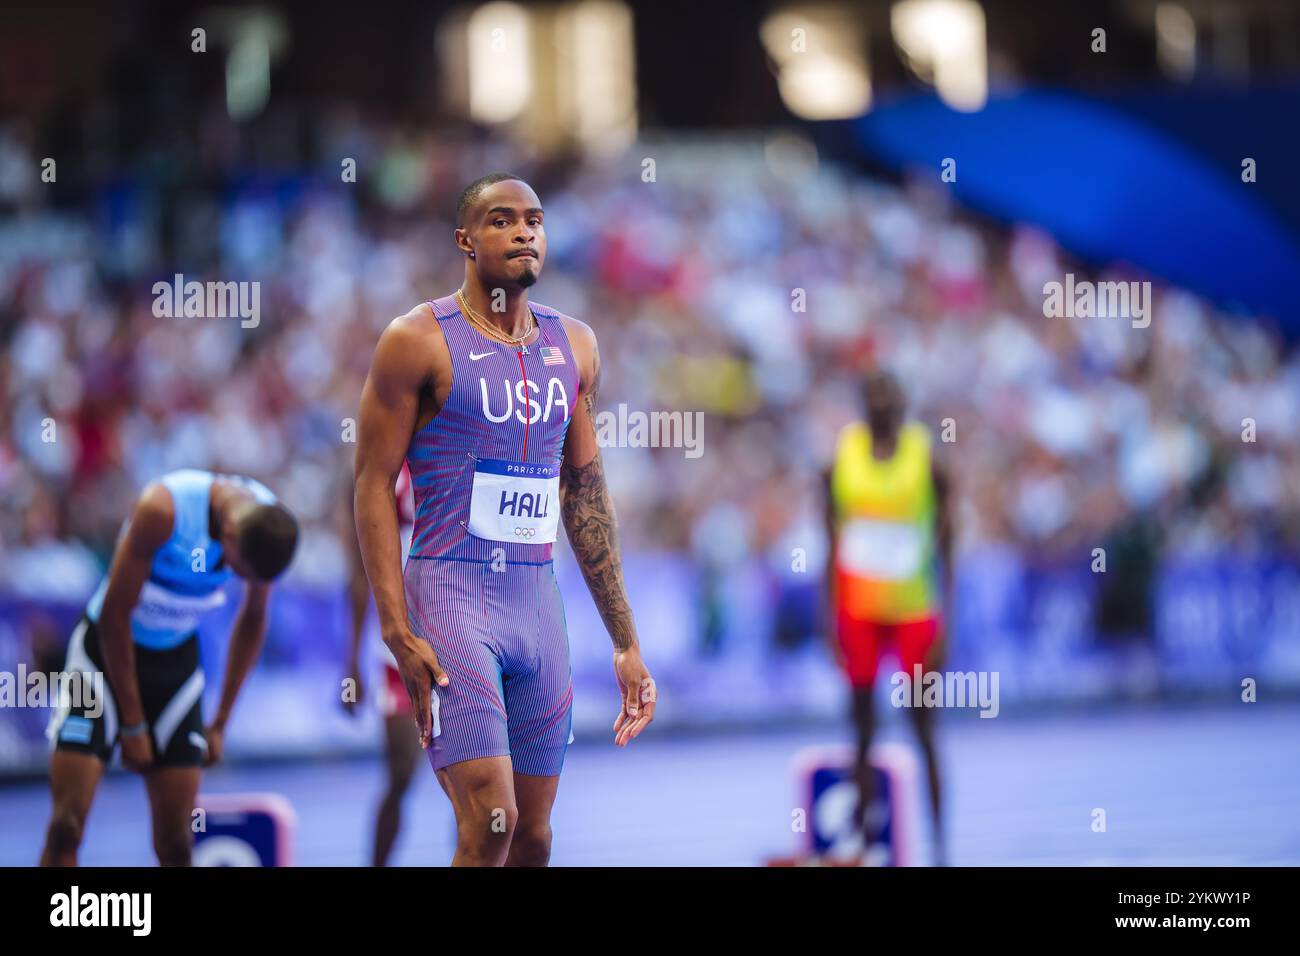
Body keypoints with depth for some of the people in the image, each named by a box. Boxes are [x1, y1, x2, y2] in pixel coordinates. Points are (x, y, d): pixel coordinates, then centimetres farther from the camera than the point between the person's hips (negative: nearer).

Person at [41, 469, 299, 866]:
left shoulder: (269, 524, -13)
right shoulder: (162, 509, -29)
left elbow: (253, 620, 5)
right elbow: (114, 614, -19)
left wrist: (220, 723, 5)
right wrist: (132, 724, -14)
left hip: (177, 659, 4)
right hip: (108, 651, -4)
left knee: (175, 841, -2)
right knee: (66, 825, -14)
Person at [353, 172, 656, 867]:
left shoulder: (574, 345, 12)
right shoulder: (420, 340, -5)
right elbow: (373, 483, -6)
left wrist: (626, 643, 14)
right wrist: (397, 633, -15)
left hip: (539, 601, 6)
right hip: (449, 594, -6)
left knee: (534, 835, 6)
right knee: (489, 822, -19)